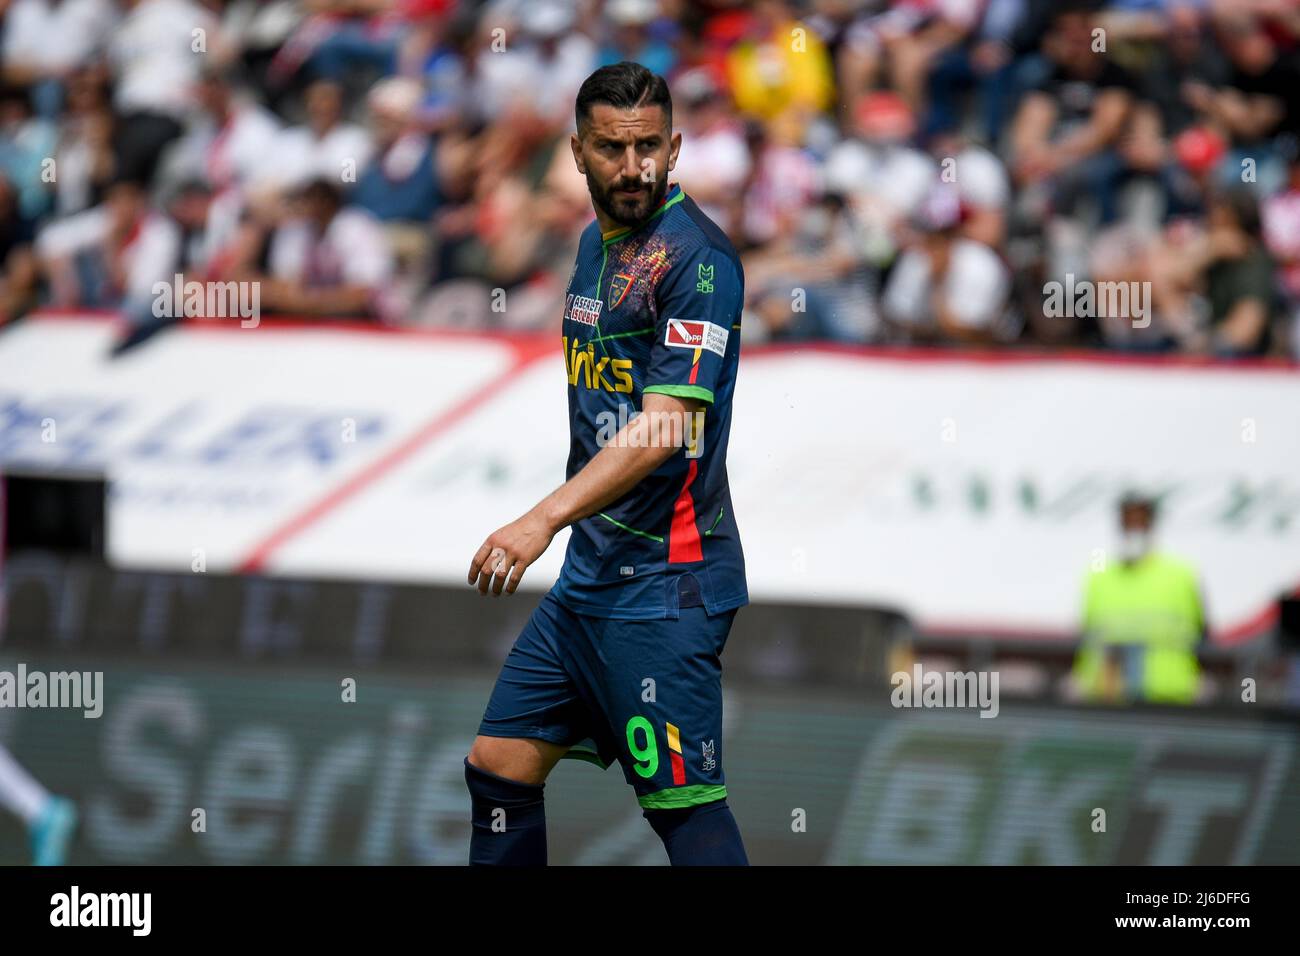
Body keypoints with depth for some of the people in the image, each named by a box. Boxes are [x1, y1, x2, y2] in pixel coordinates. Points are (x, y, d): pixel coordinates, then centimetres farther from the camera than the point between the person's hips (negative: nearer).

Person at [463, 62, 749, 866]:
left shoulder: (695, 255, -15)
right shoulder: (599, 243, 13)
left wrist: (547, 518, -31)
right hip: (590, 574, 9)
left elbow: (665, 427, -23)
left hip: (666, 584, -9)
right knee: (500, 766, 11)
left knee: (685, 807, -10)